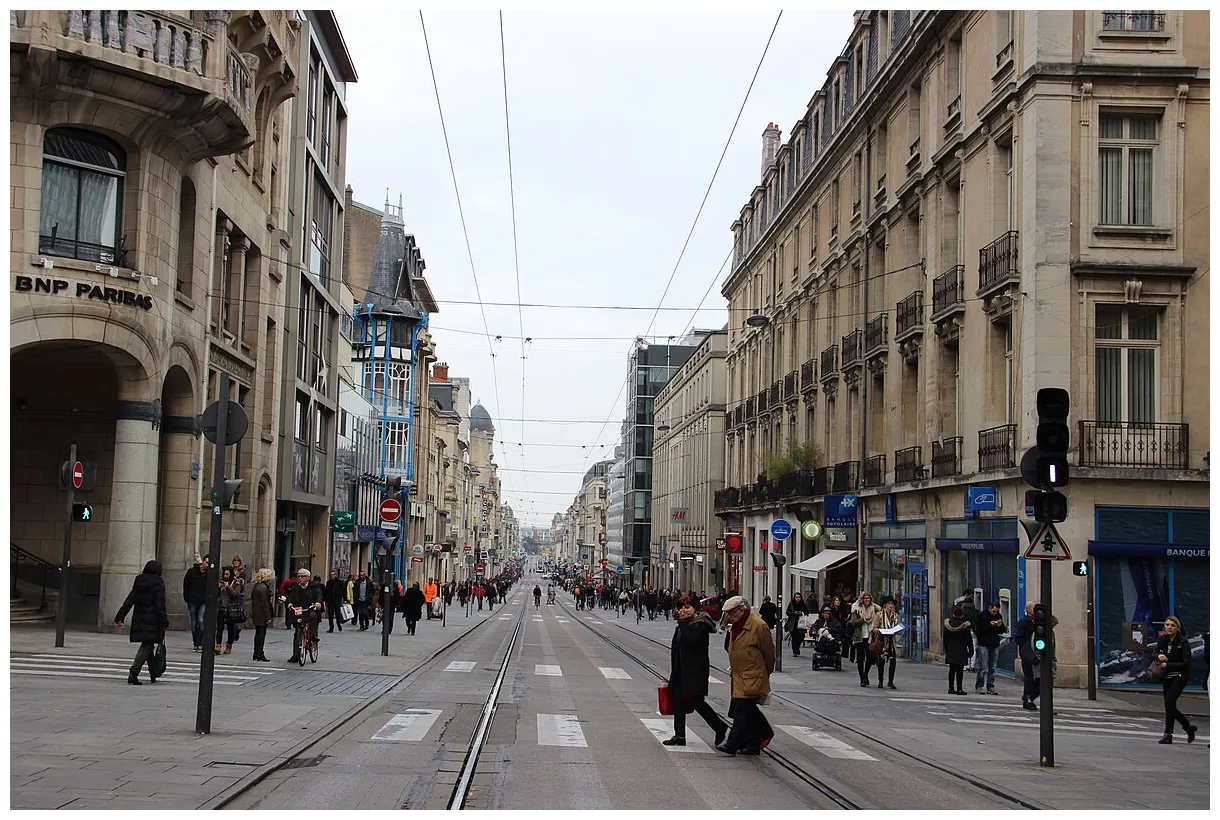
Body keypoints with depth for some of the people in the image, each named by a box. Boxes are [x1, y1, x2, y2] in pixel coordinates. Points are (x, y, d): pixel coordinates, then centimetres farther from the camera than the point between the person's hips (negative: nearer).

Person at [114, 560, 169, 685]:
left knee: (147, 646, 16)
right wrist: (165, 622, -11)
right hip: (152, 621, -6)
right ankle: (133, 672, -21)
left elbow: (128, 602, 8)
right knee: (147, 646, -5)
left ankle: (153, 674, 23)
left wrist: (119, 617, 8)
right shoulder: (158, 584, -7)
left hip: (139, 620, 6)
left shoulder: (138, 583, 9)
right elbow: (160, 606, -13)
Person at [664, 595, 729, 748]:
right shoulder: (682, 624, 13)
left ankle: (720, 727, 13)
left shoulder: (701, 624, -13)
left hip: (695, 671, -9)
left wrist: (683, 622, -23)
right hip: (681, 670, 9)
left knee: (697, 701, -6)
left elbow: (690, 639, -28)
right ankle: (680, 736, 13)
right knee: (678, 700, 7)